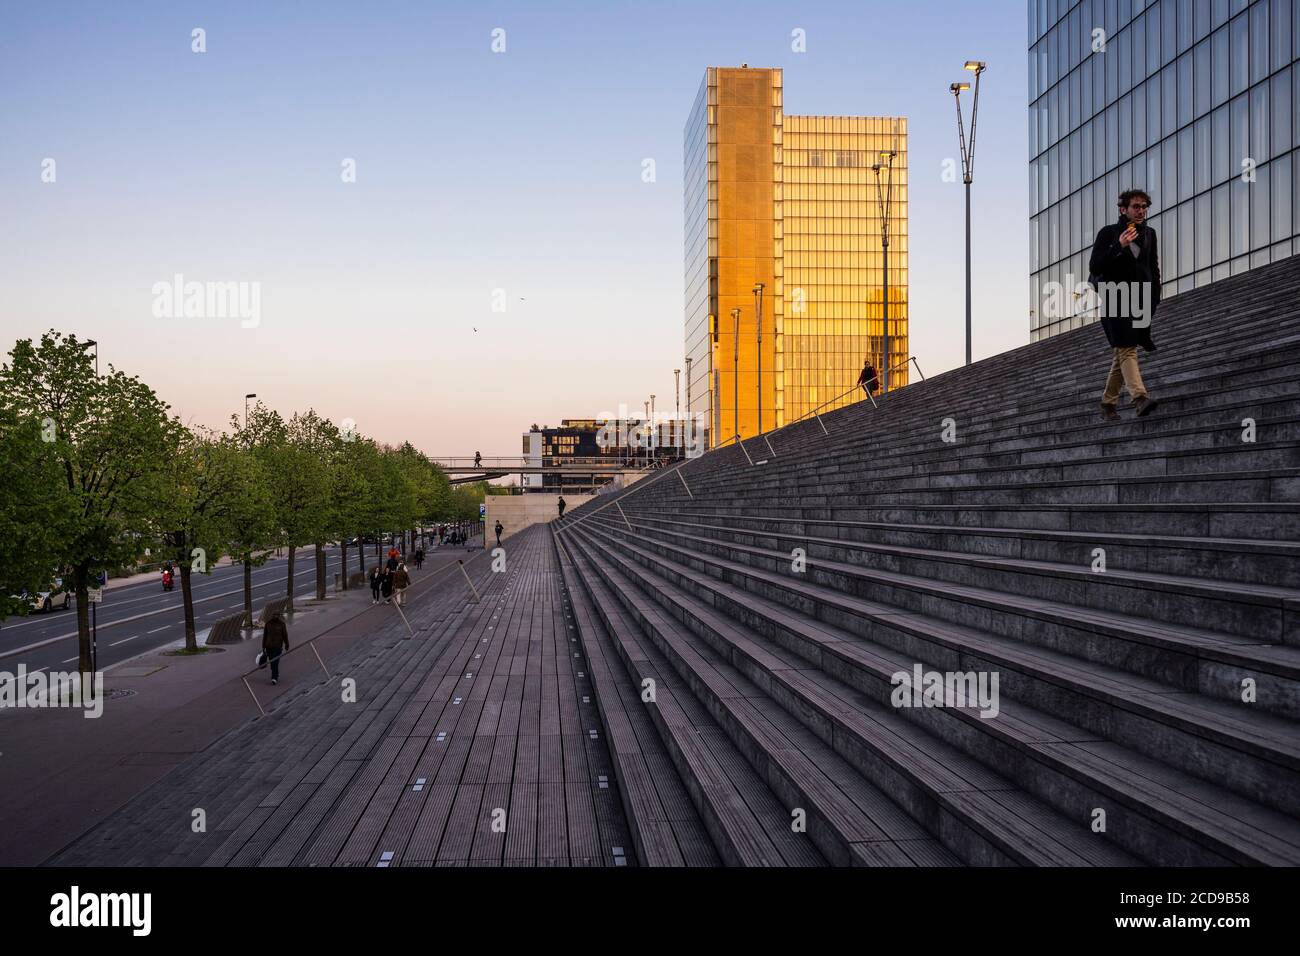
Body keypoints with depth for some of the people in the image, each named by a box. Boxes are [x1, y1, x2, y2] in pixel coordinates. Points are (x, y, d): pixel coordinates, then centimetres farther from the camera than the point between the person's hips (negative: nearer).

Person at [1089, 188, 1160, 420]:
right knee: (1127, 350, -18)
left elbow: (1154, 270, 19)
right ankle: (1140, 397, -31)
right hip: (1115, 301, -5)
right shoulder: (1108, 233, -2)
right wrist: (1119, 246, -20)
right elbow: (1094, 267, -9)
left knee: (1122, 352, 8)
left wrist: (1154, 302, 11)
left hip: (1140, 302, 5)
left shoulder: (1149, 234, 13)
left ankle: (1108, 403, 15)